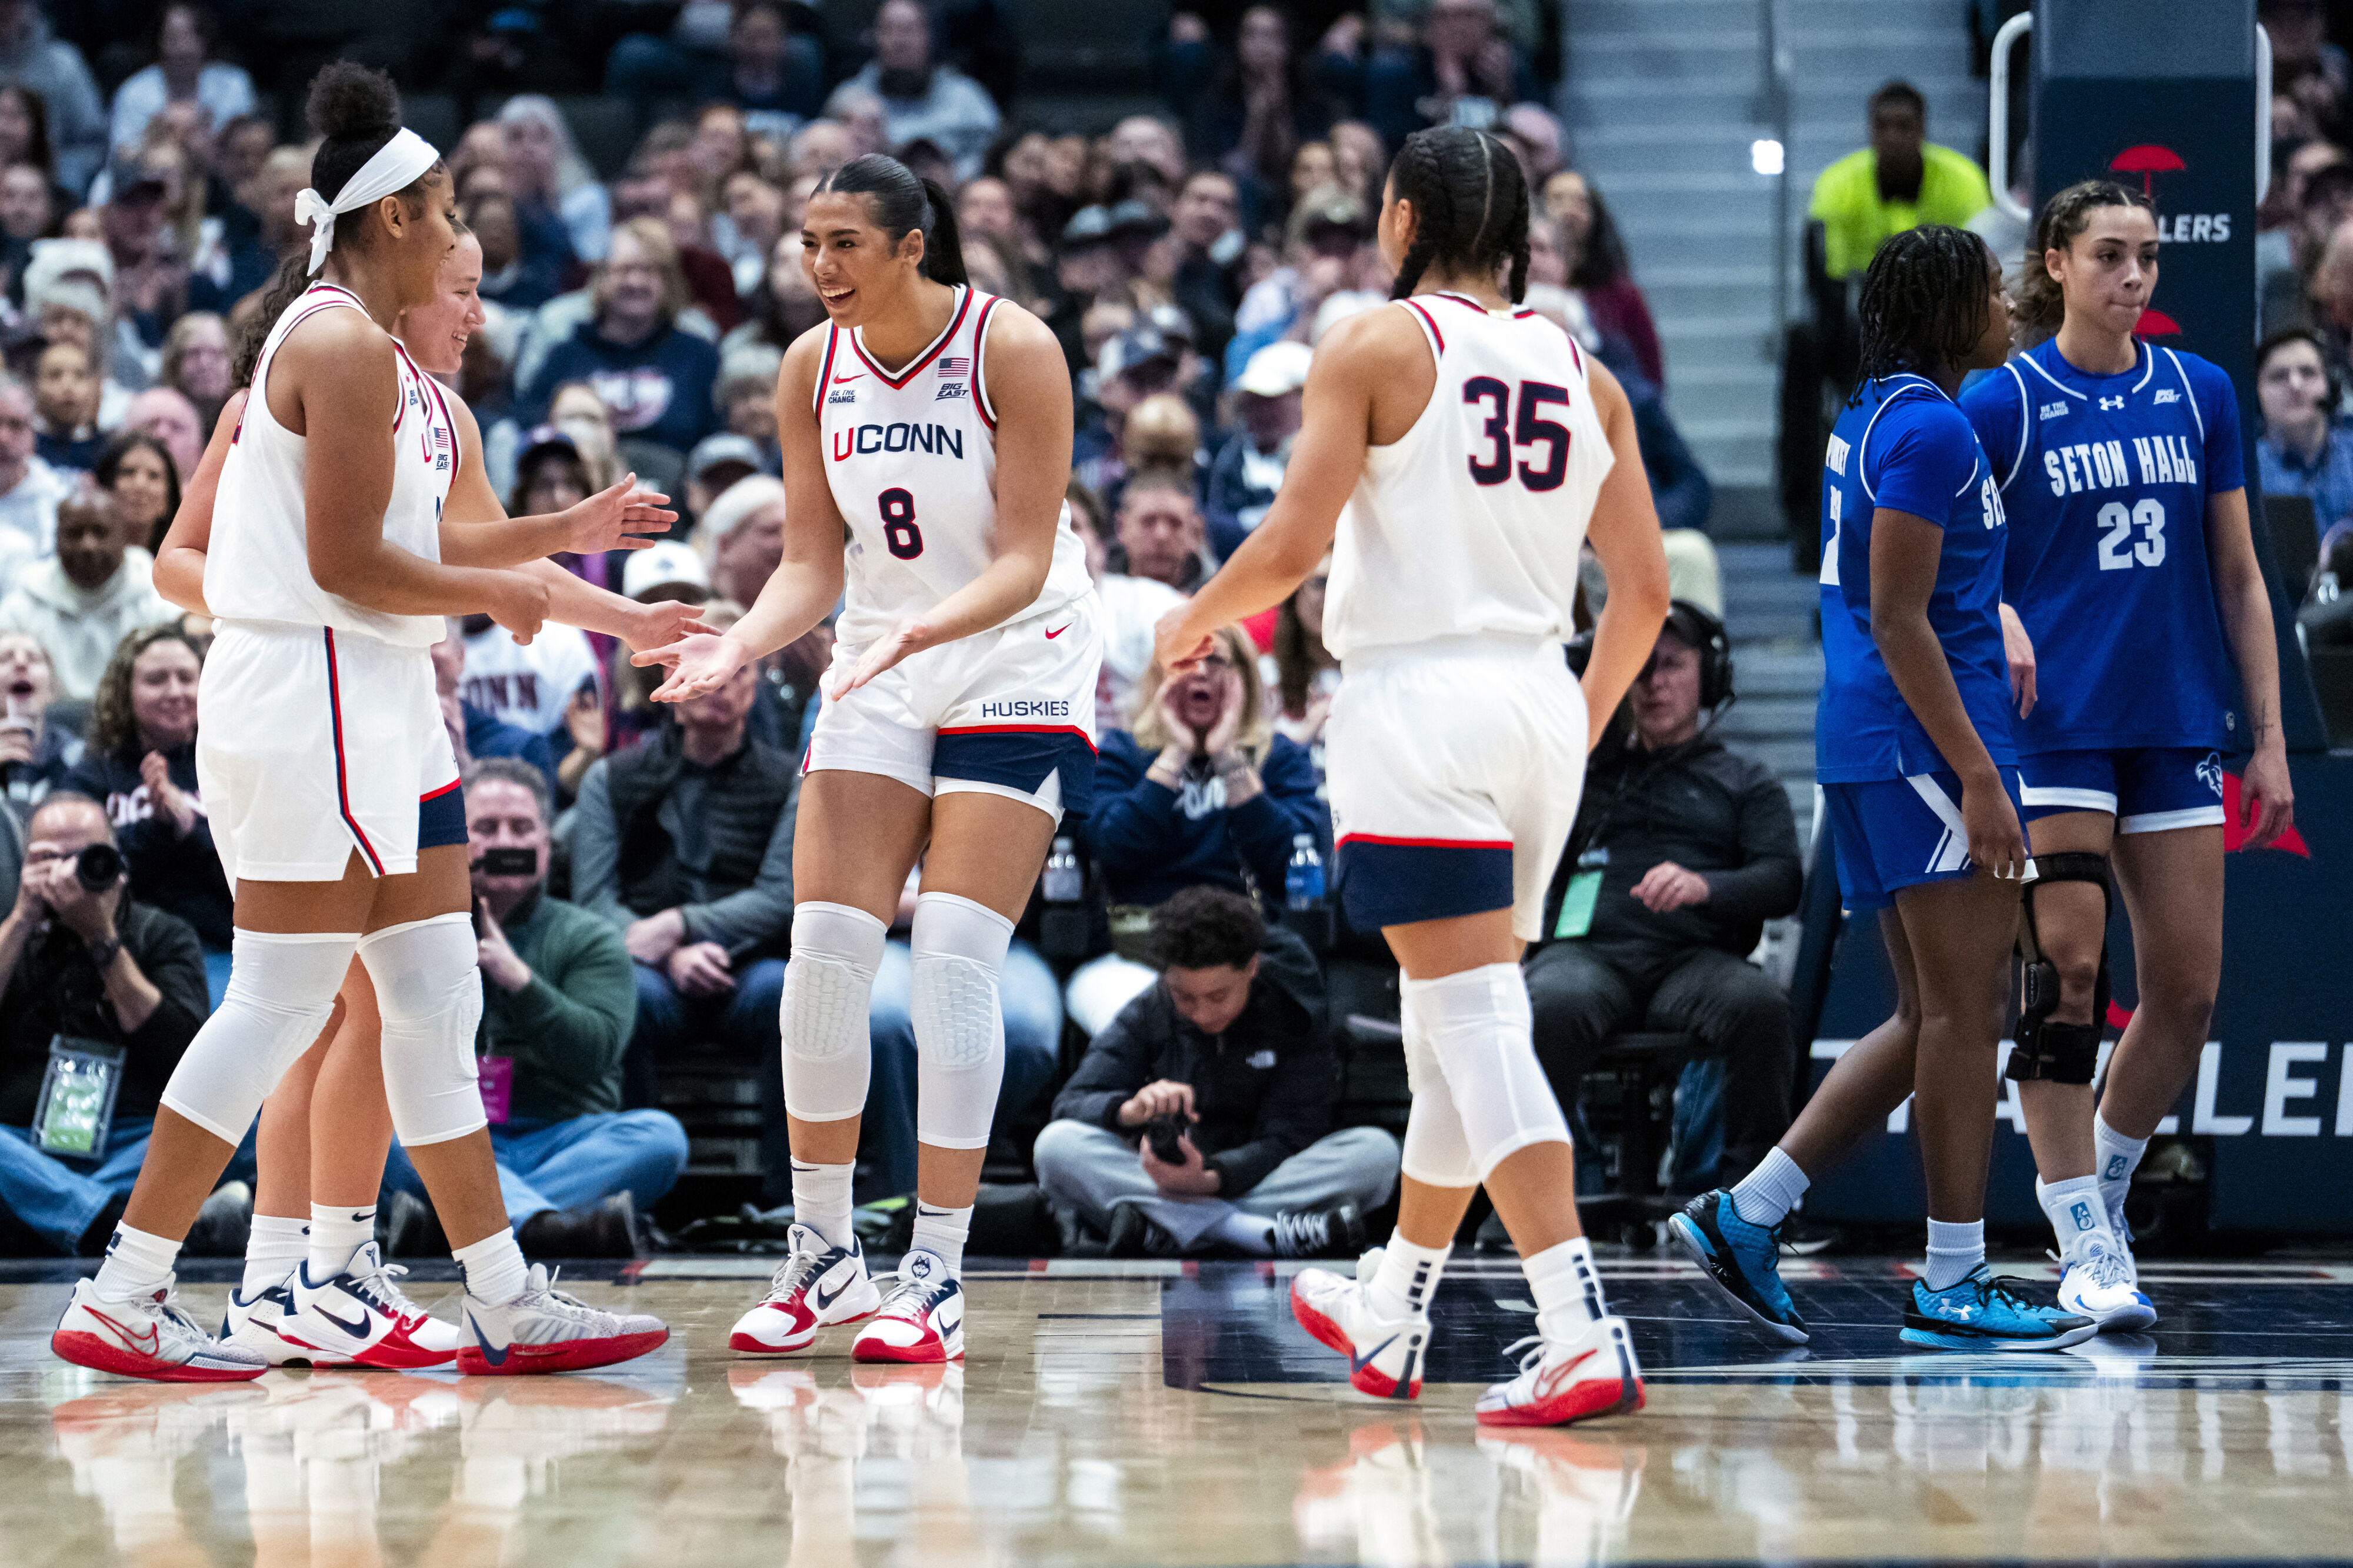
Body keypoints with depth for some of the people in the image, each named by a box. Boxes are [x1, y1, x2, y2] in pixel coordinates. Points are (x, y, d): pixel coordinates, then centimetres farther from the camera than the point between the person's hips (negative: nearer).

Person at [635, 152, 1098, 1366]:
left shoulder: (1012, 351, -17)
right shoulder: (813, 368, -2)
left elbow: (1024, 559, -19)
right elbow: (812, 563, 1)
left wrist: (923, 630, -36)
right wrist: (744, 645, -19)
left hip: (1016, 670, -5)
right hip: (877, 676, 5)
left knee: (952, 962, -13)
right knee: (825, 950, -5)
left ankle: (937, 1273, -7)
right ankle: (822, 1251, 8)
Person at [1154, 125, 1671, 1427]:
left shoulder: (1372, 348, -5)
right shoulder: (1582, 373, 11)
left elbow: (1292, 546, -12)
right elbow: (1642, 590, 8)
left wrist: (1192, 623, 7)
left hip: (1416, 698, -6)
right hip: (1540, 702, 6)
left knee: (1479, 1026, -10)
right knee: (1452, 1027, 18)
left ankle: (1581, 1336, -22)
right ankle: (1389, 1316, 33)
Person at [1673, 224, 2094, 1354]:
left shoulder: (1873, 417, 17)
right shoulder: (1930, 429, -13)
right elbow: (1898, 623, -18)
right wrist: (1979, 774, -20)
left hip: (1870, 744, 10)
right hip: (1926, 742, -10)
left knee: (1939, 1018, 12)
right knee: (1962, 1010, -6)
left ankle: (1746, 1215, 9)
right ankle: (1952, 1284, -3)